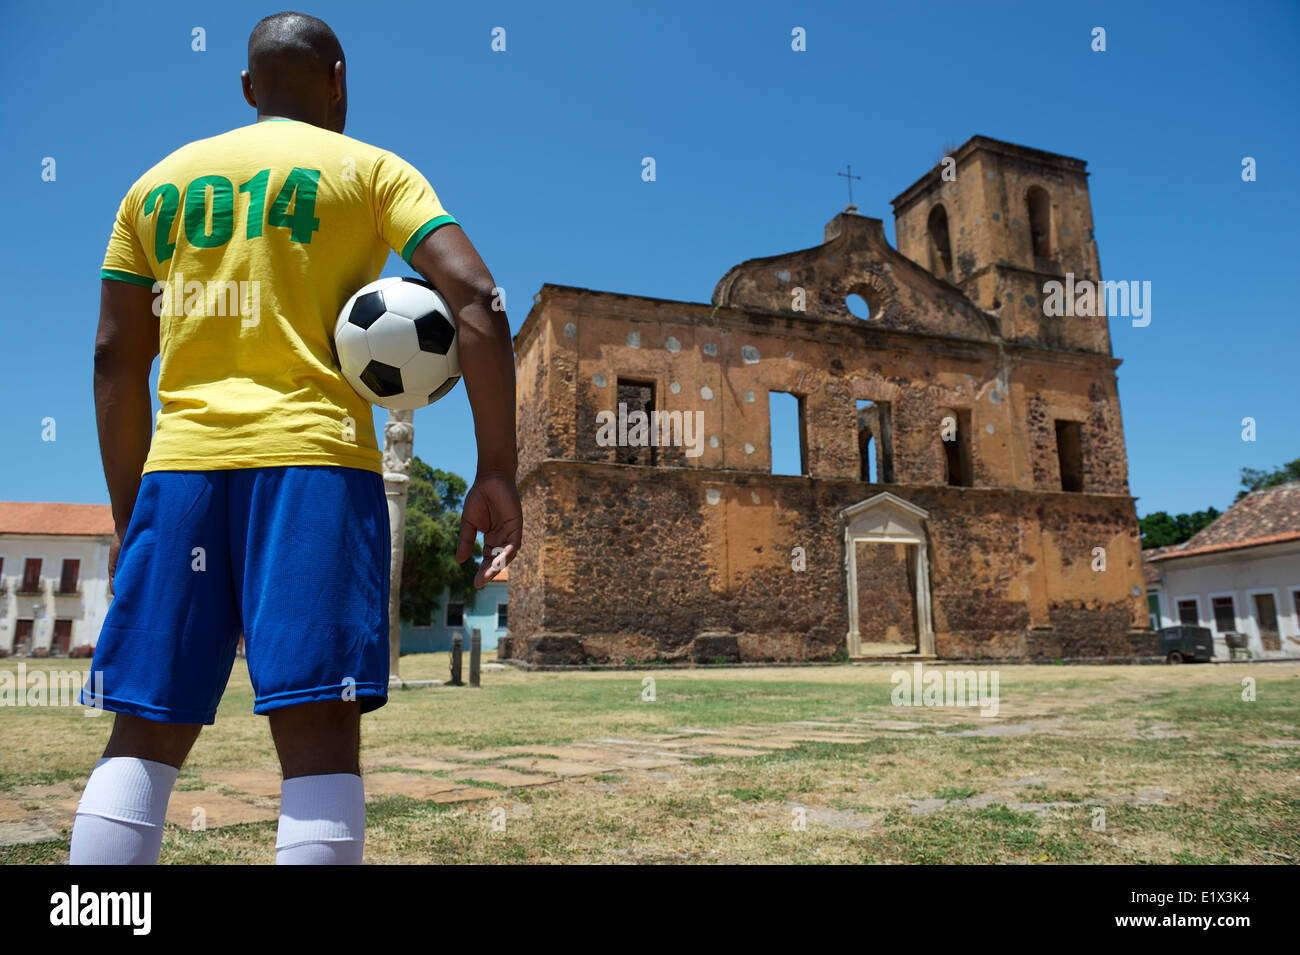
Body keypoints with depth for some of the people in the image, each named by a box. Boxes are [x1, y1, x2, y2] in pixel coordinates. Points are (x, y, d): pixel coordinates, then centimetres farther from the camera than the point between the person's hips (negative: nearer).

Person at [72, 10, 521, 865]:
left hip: (181, 464, 4)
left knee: (144, 736, 9)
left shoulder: (160, 180, 20)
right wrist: (498, 473, -8)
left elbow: (117, 358, 14)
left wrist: (127, 511, 19)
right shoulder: (373, 170, 9)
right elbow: (476, 298, -6)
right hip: (313, 457, -4)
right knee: (320, 734, -5)